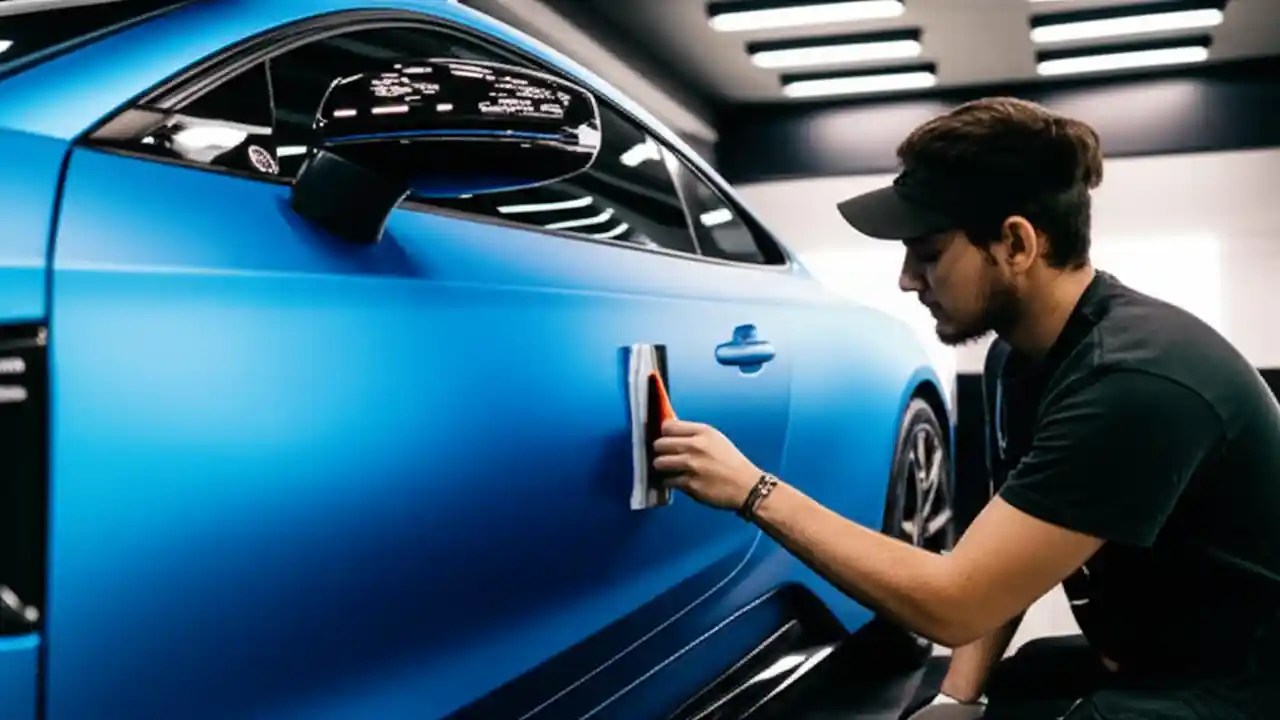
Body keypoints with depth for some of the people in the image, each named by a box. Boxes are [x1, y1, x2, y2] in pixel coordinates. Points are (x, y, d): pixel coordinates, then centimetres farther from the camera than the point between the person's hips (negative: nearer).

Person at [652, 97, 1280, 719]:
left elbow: (952, 604, -28)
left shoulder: (1134, 380, -29)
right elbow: (996, 566, 8)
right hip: (1138, 660, 8)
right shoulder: (1016, 356, 1)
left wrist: (756, 491, -21)